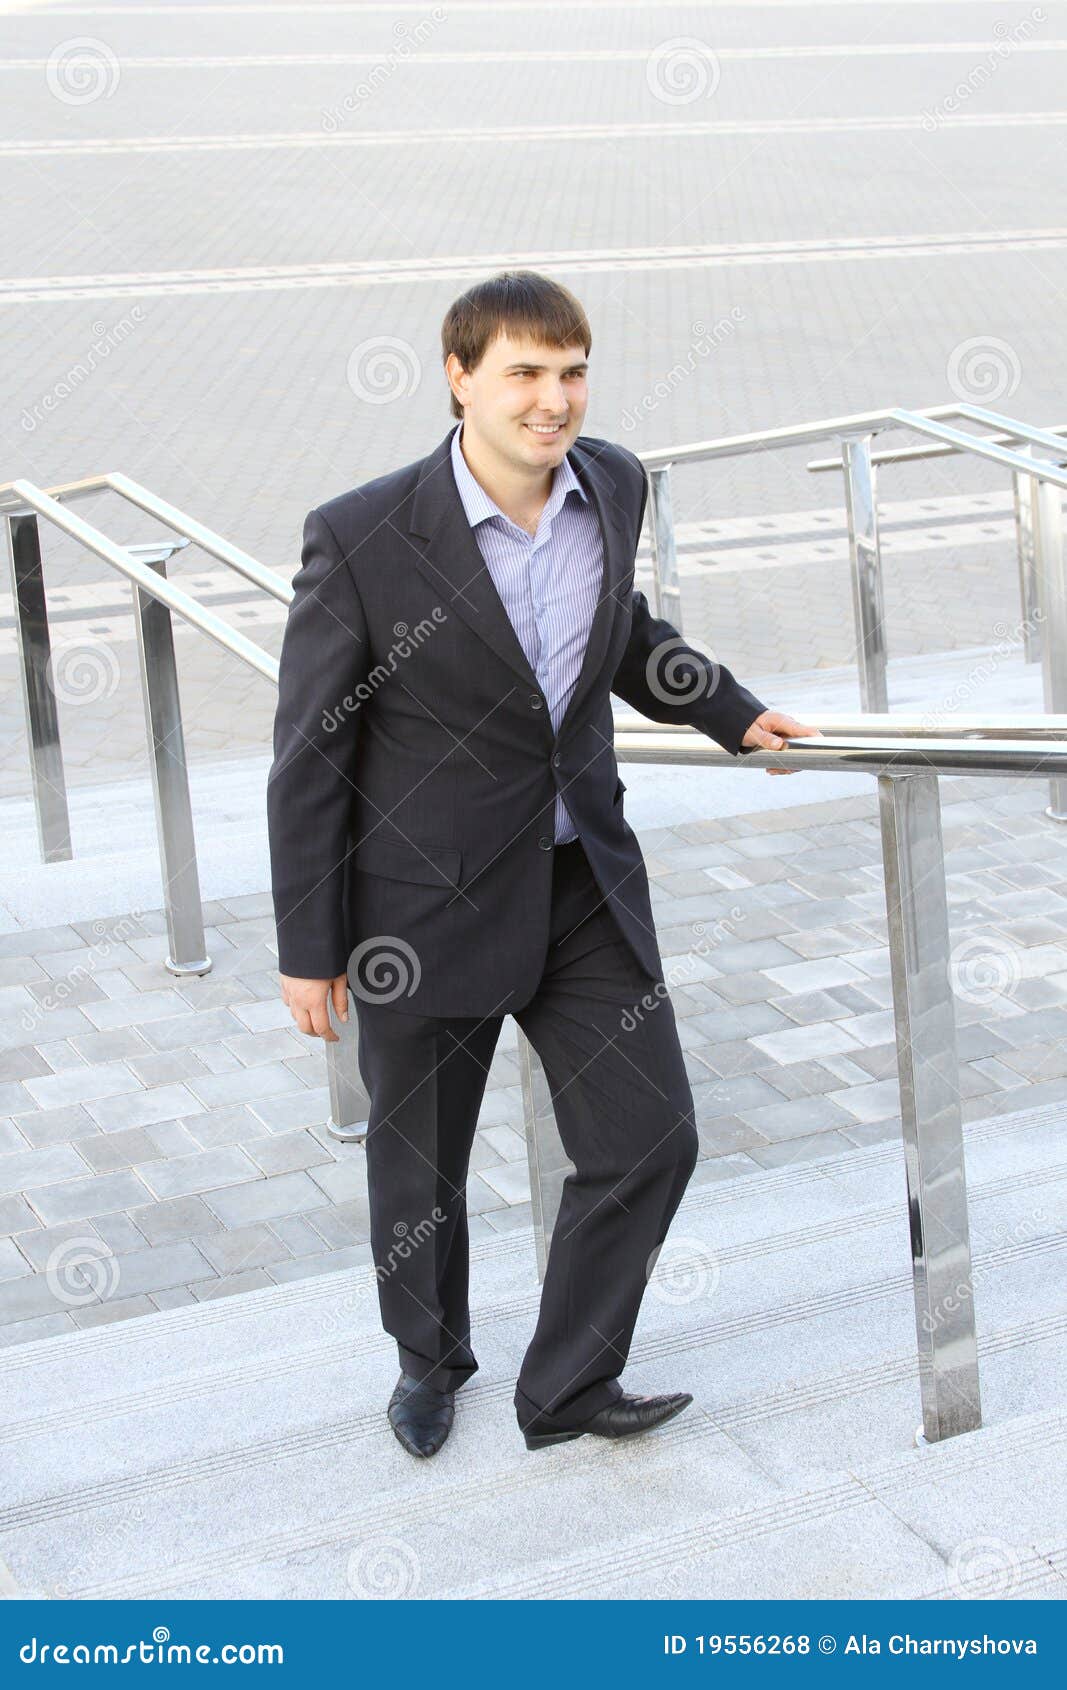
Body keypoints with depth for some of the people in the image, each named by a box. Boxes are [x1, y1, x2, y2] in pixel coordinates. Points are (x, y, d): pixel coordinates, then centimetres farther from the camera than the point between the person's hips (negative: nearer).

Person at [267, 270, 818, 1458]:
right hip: (427, 905, -4)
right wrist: (308, 948, -9)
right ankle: (429, 1360, 44)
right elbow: (309, 757, -13)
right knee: (418, 1163, 15)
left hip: (584, 881, 4)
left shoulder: (613, 486, -4)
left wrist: (732, 714, 11)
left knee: (648, 1140, 4)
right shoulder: (361, 538, -20)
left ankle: (567, 1386, 25)